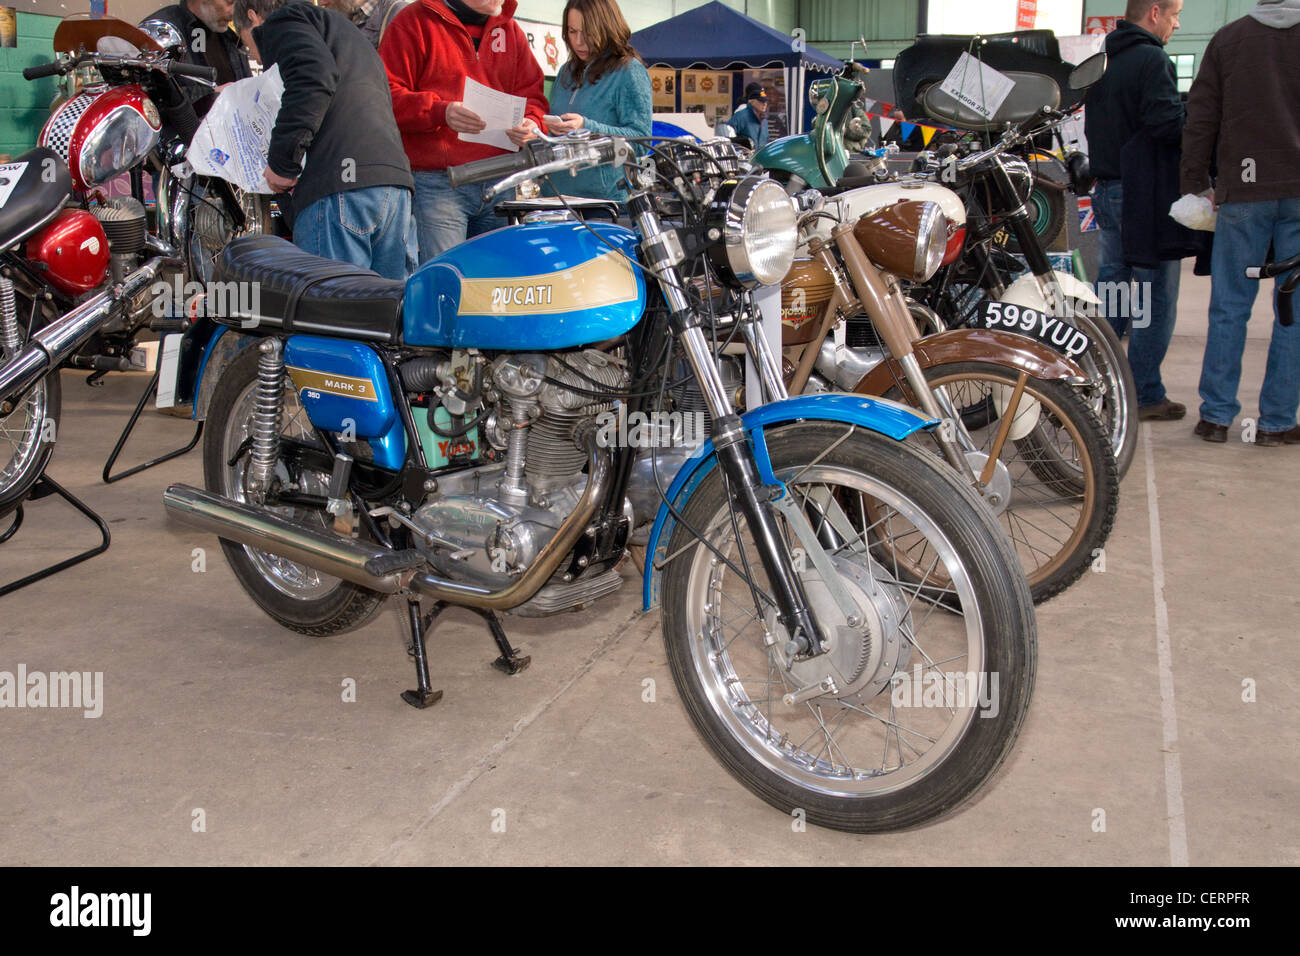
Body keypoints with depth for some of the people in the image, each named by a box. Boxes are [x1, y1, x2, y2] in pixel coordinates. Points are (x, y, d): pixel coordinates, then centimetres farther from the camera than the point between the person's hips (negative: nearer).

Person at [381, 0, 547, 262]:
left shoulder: (510, 29, 19)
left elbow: (531, 92, 19)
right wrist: (440, 112, -22)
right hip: (438, 184, -5)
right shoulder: (414, 22, 2)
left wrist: (531, 124, -4)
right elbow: (387, 95, -6)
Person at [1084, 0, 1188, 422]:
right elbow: (1167, 124, -23)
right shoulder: (1152, 59, -13)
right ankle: (1145, 394, 0)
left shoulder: (1103, 60, 14)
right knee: (1155, 298, -2)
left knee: (1110, 289, 14)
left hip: (1106, 189, 9)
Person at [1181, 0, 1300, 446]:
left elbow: (1201, 118, 5)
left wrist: (1194, 185, 11)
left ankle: (1216, 414, 6)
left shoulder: (1228, 37, 5)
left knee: (1229, 308, 6)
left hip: (1244, 191, 1)